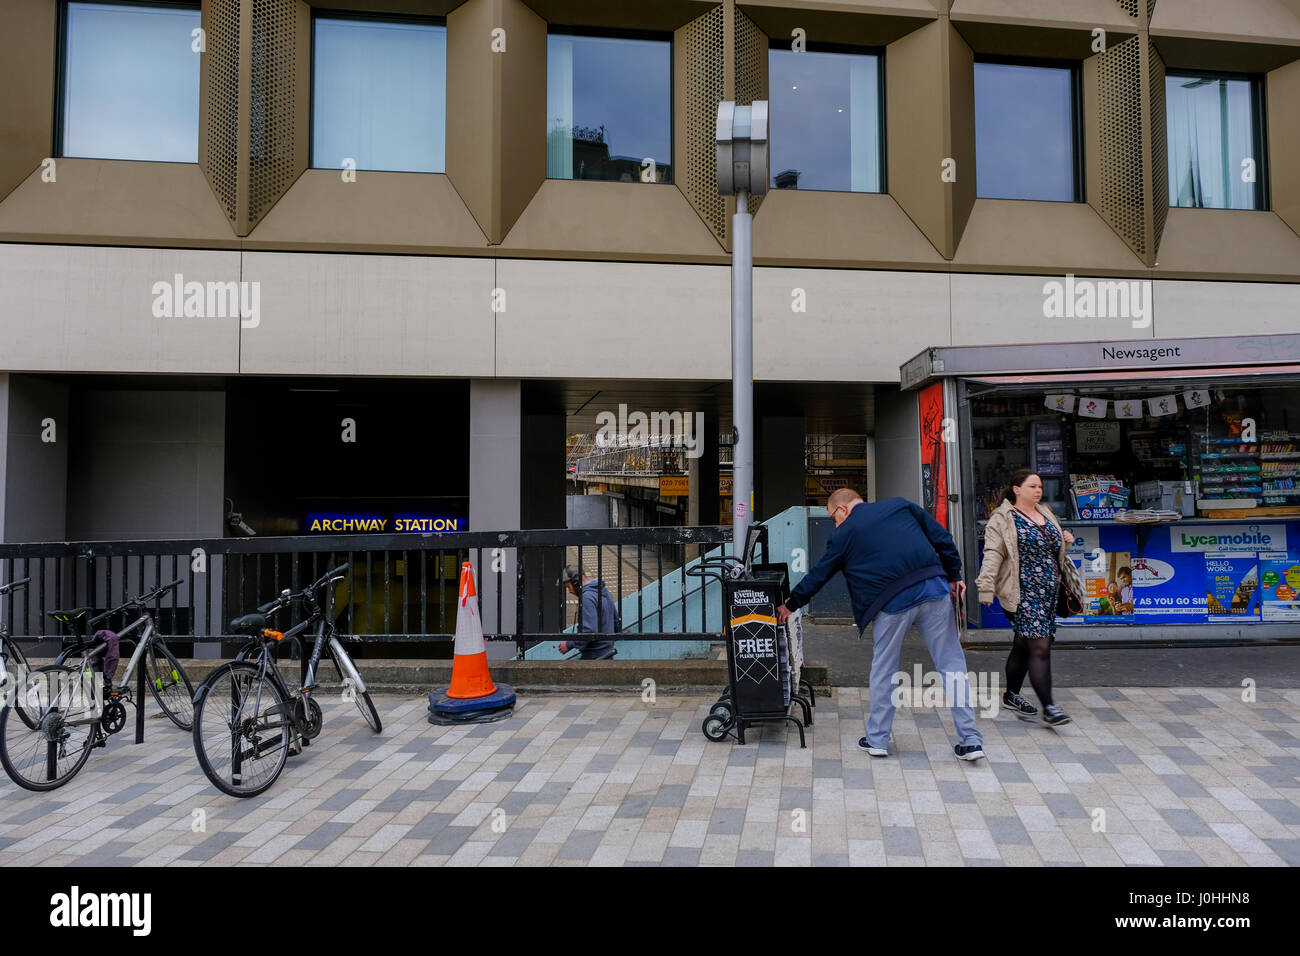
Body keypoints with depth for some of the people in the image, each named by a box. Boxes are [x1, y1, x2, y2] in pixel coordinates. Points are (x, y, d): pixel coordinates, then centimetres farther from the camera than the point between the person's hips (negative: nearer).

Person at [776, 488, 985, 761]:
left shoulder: (844, 534, 8)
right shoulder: (900, 505, 16)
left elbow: (818, 575, 14)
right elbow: (941, 537, 13)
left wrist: (791, 605, 26)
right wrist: (954, 575, 21)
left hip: (893, 603, -3)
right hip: (935, 590, 3)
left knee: (883, 670, 13)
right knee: (952, 665, 9)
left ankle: (877, 739, 22)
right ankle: (970, 740, 11)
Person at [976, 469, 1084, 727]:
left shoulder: (1045, 513, 17)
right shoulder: (1003, 519, -8)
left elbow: (1054, 549, 30)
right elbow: (993, 555, -14)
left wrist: (1065, 540, 8)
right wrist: (987, 587, -21)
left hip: (1047, 592, 8)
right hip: (1023, 594, -8)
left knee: (1023, 645, 17)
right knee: (1040, 647, -13)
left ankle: (1012, 695, 30)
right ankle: (1048, 708, -10)